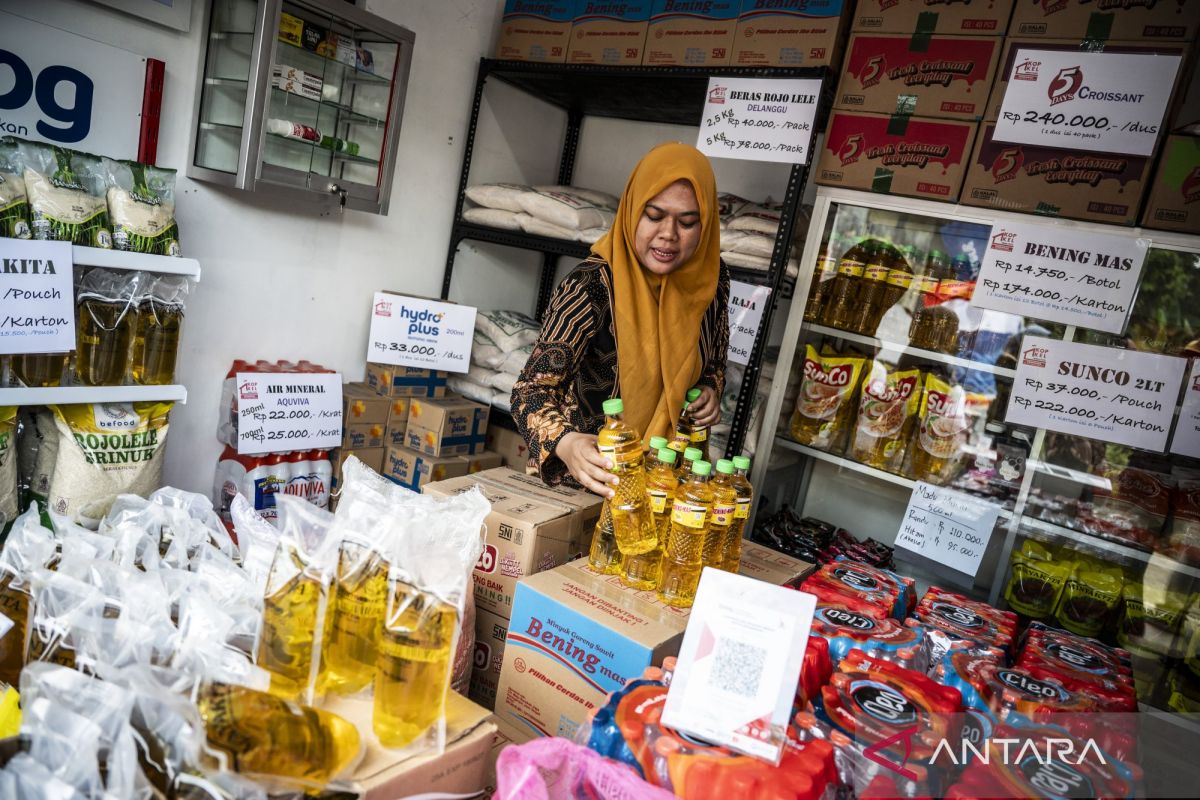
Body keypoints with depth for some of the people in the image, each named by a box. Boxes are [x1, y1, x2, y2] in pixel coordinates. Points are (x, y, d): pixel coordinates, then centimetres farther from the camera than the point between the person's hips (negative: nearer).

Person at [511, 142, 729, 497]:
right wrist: (565, 443, -47)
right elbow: (532, 388, -28)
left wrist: (710, 389, -8)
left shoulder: (710, 277, -6)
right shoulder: (592, 285, -22)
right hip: (591, 472, -3)